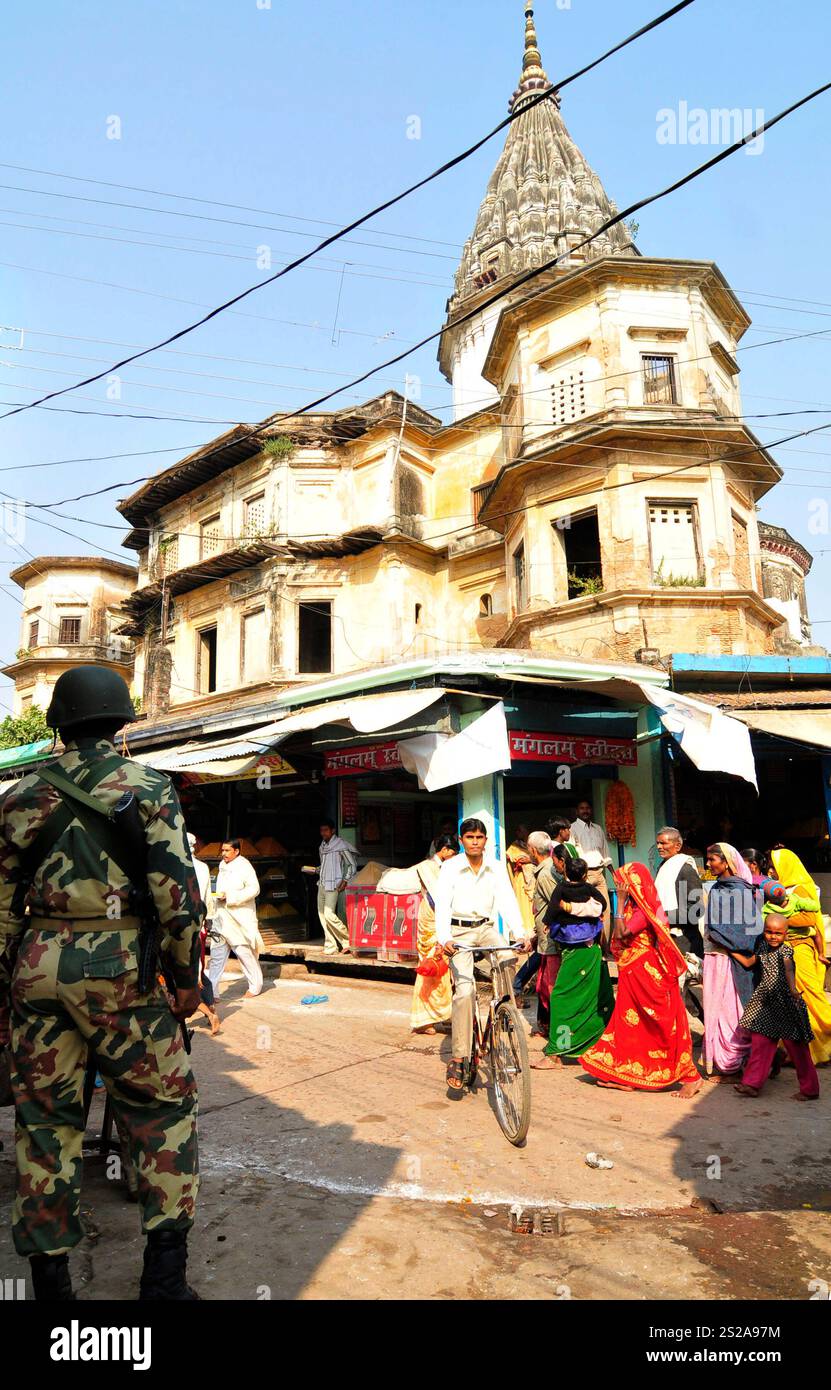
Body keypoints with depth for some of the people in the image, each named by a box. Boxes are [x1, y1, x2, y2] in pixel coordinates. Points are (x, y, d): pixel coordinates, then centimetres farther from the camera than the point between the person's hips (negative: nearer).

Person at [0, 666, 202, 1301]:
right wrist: (186, 977, -1)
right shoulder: (148, 786, -5)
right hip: (117, 964, -4)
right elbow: (176, 890, -10)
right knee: (163, 1106, 10)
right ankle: (165, 1275, 13)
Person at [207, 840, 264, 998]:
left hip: (240, 918, -7)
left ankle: (255, 987, 18)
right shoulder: (223, 865, 13)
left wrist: (230, 896, -21)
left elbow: (254, 889, -18)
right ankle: (211, 991, 9)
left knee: (244, 952, 3)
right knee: (217, 953, 5)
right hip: (222, 917, 7)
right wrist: (219, 895, 1)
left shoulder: (244, 866, -12)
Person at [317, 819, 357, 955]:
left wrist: (345, 880, -13)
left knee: (329, 914, -16)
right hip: (322, 884, 8)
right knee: (322, 915, 4)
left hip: (333, 885, -8)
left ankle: (348, 940, -1)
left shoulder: (340, 845, -8)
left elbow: (352, 864, -6)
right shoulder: (322, 846, 14)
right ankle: (330, 947, 10)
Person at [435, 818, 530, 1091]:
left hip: (487, 928, 3)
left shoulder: (496, 868, 1)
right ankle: (459, 1059, -9)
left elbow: (508, 901, -7)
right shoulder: (450, 867, -7)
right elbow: (442, 905, -16)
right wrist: (443, 939, -32)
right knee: (464, 990, -17)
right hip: (460, 931, -3)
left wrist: (519, 934, -23)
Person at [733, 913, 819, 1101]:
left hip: (784, 1002, -6)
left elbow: (788, 970, -33)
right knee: (760, 1043, 6)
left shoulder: (785, 950, -13)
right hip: (765, 1002, 6)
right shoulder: (763, 947, 7)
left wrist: (793, 989, -50)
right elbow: (749, 963, 24)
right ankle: (752, 1082, 11)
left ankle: (810, 1088, 16)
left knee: (795, 1045, 2)